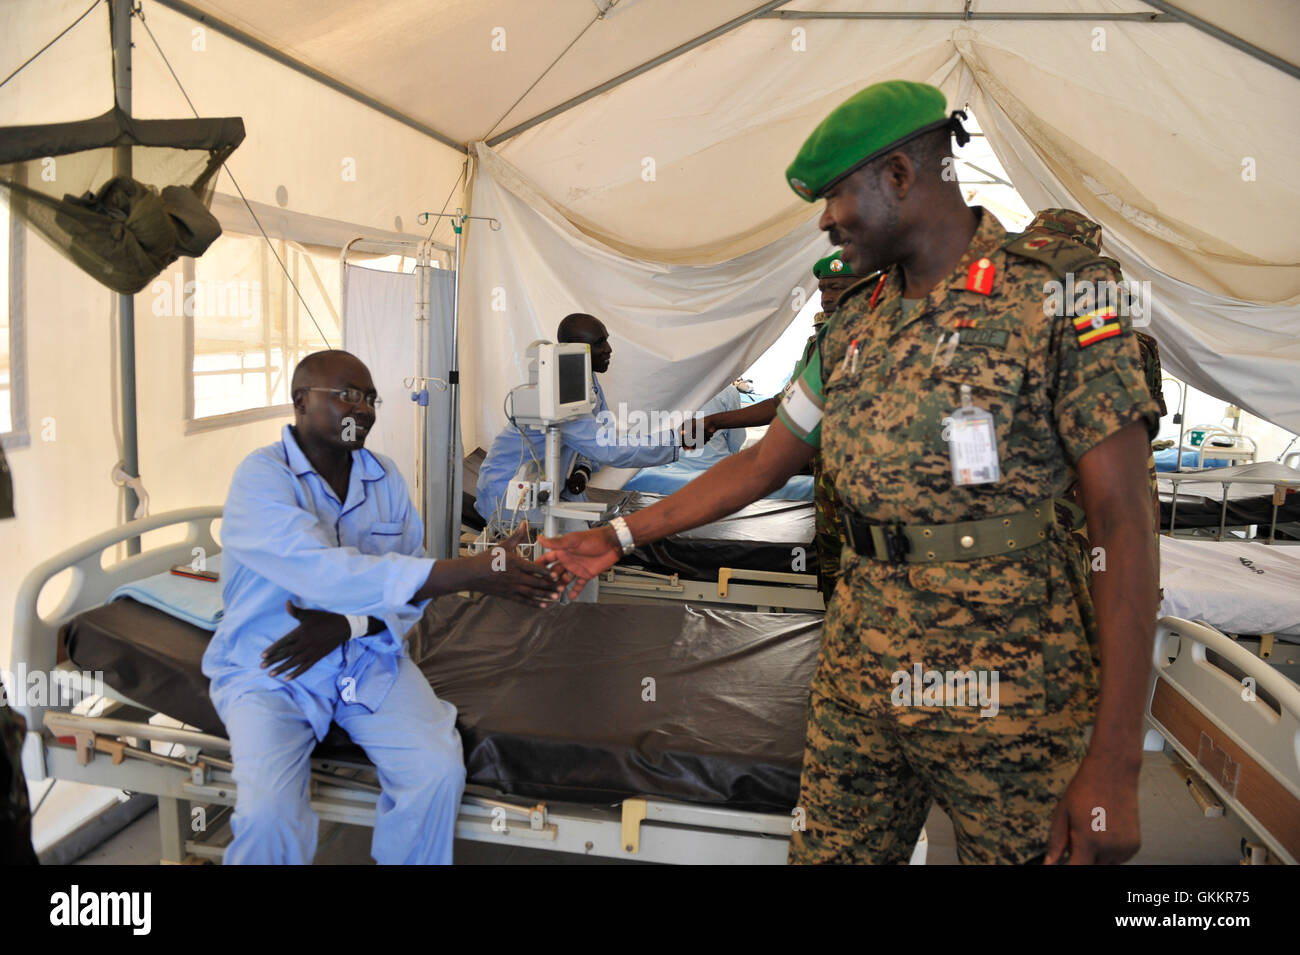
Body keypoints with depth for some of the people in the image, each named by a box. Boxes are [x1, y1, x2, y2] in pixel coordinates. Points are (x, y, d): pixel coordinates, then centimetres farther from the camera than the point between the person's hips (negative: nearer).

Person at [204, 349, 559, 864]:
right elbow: (323, 571, -30)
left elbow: (410, 584, 4)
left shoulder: (384, 478, 4)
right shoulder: (262, 476, -14)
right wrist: (474, 572, -36)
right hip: (270, 671, -3)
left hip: (369, 657, 4)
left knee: (439, 774, -18)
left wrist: (349, 624, -19)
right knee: (267, 813, -26)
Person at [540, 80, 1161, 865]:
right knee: (831, 850, 16)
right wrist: (620, 537, 13)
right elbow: (763, 464, 15)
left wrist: (1115, 759, -17)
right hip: (860, 676, 6)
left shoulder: (1056, 295, -10)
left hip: (1004, 696, -5)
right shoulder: (856, 326, 9)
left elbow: (1125, 526, -14)